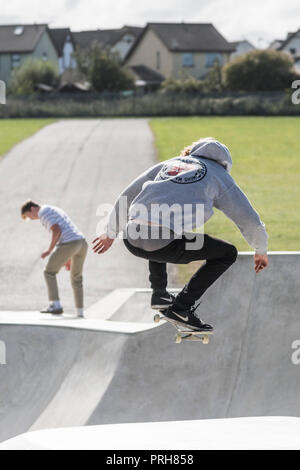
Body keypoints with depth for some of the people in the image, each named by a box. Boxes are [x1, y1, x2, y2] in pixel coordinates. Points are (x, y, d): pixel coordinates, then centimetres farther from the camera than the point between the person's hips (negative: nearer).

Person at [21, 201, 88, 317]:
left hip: (68, 244, -9)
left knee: (49, 272, 7)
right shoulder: (56, 211, 31)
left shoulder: (43, 212, 0)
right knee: (76, 278, 22)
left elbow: (56, 231, -14)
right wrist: (68, 258, 31)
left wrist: (49, 251, -4)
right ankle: (80, 313, 20)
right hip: (81, 242, 9)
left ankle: (55, 306, -3)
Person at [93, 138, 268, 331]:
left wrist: (111, 233, 44)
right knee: (228, 253, 11)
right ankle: (181, 307, 3)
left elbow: (126, 196, 34)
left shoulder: (168, 164, 30)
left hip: (133, 241, 6)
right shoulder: (220, 176, 19)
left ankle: (159, 293, 31)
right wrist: (261, 251, 36)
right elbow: (249, 219, 18)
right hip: (165, 245, -6)